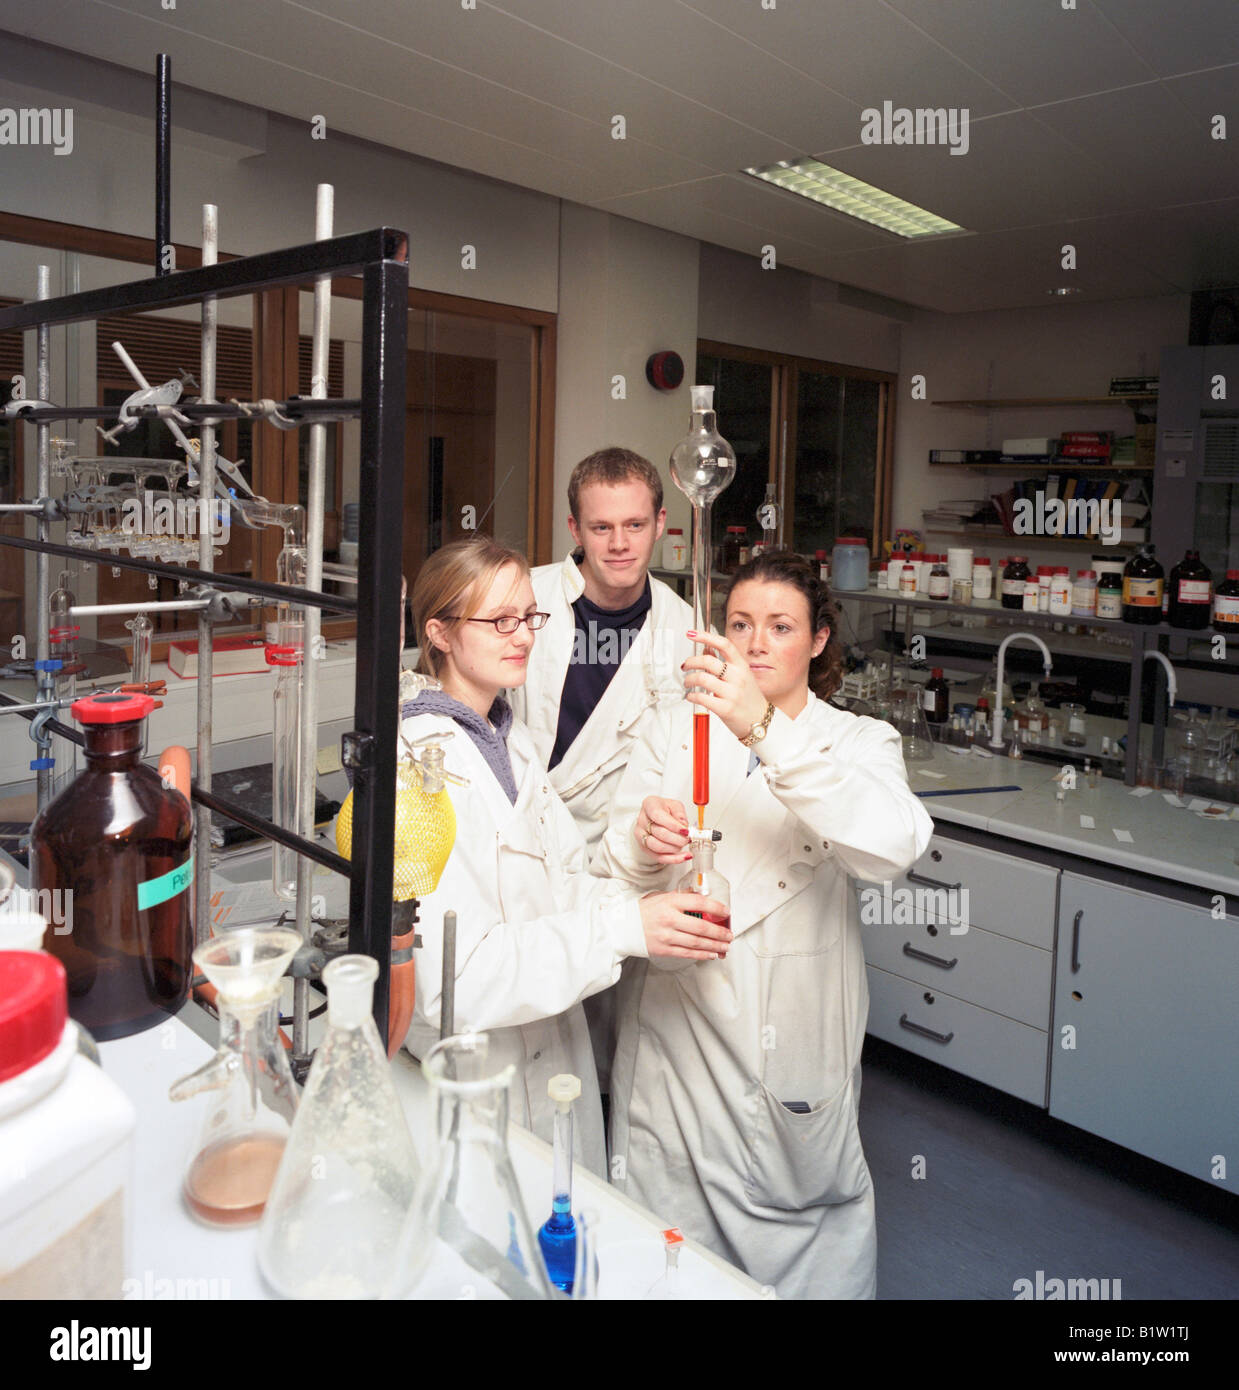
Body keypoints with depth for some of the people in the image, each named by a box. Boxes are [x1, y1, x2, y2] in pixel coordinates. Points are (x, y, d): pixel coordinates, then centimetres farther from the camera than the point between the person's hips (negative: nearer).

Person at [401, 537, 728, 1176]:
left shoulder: (512, 741, 7)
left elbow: (564, 882, 4)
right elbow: (451, 976, -27)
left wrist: (652, 910, -14)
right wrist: (623, 929, -29)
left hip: (555, 1057, 8)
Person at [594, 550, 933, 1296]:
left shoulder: (859, 742, -1)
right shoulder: (674, 732, 4)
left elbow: (893, 844, -24)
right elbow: (608, 881, -3)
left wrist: (766, 728, -35)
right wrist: (642, 847, -28)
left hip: (796, 1039, -1)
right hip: (677, 1031, 2)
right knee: (668, 1241, 11)